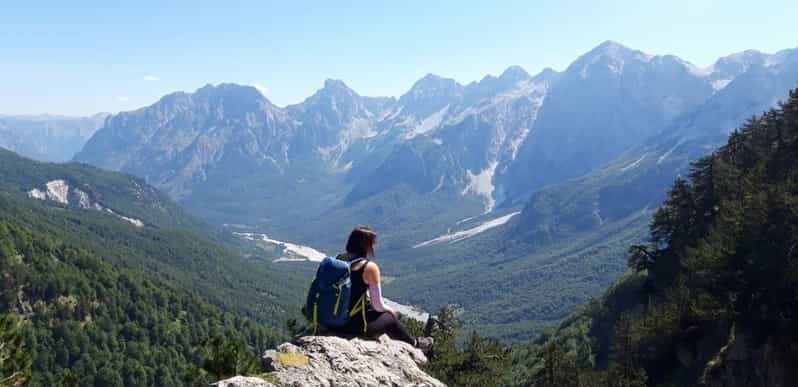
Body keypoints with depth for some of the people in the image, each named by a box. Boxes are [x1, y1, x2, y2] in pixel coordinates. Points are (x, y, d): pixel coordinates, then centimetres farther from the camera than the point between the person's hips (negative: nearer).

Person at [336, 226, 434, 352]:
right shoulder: (369, 267, -19)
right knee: (390, 317, 19)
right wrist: (389, 310, 9)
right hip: (354, 324, -6)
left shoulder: (338, 259, 0)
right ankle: (414, 343, 44)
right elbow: (378, 305, -13)